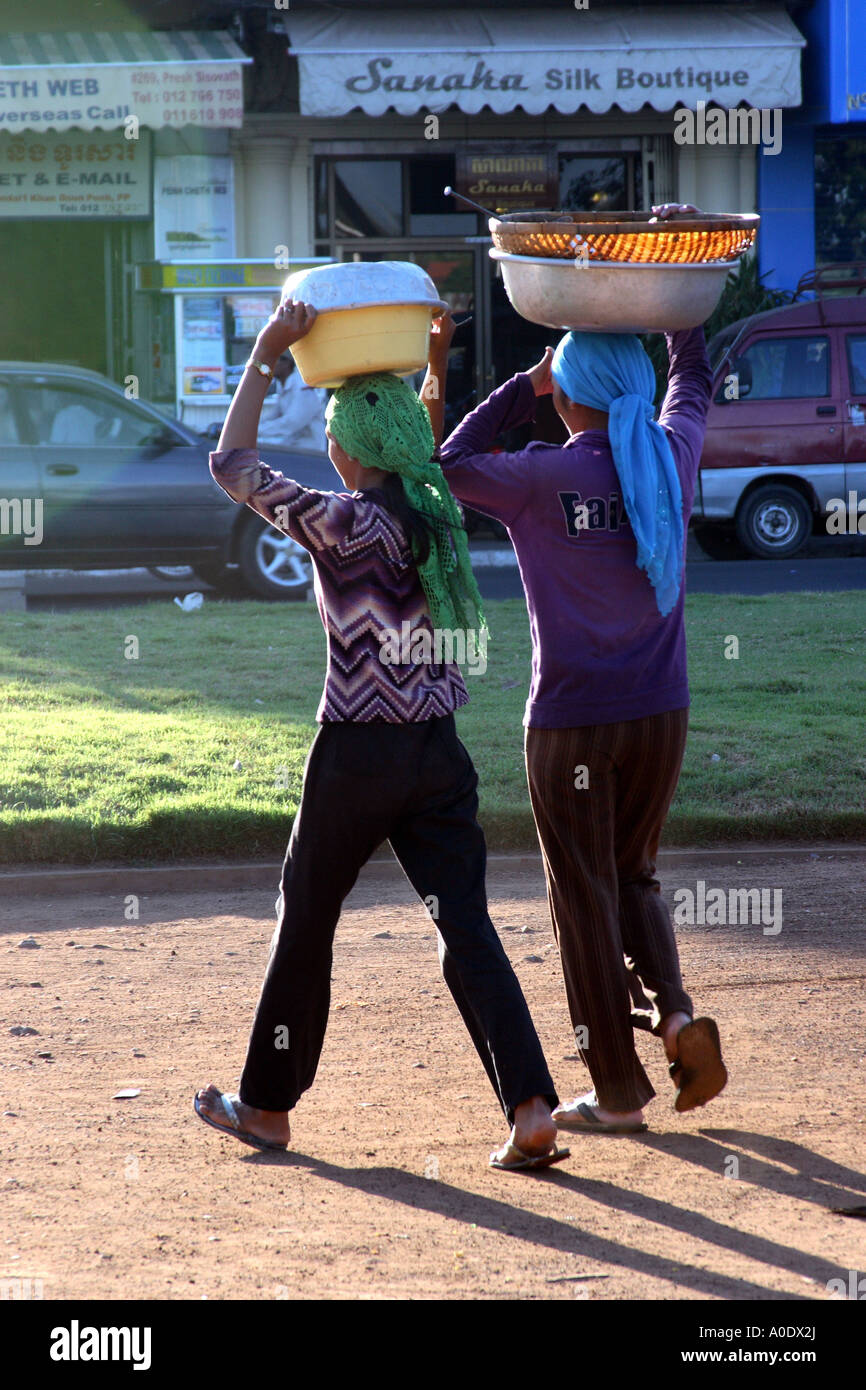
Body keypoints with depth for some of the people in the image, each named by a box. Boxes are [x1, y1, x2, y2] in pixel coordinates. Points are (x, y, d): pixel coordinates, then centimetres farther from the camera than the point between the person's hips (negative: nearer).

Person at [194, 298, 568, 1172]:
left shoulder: (344, 524, -14)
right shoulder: (439, 517, 4)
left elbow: (231, 466, -6)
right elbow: (433, 454, 29)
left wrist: (265, 356, -3)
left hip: (358, 755, -5)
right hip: (440, 754, 5)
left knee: (304, 925, 12)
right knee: (465, 928, 1)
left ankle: (268, 1106, 25)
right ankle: (531, 1109, -14)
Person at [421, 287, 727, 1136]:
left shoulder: (543, 478, -15)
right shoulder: (670, 460, -1)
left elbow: (450, 468, 1)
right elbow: (693, 383, 20)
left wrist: (523, 388, 2)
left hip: (572, 723, -5)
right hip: (660, 715, 5)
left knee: (586, 899, 5)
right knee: (634, 876, 22)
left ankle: (618, 1092, 8)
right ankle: (673, 1011, -2)